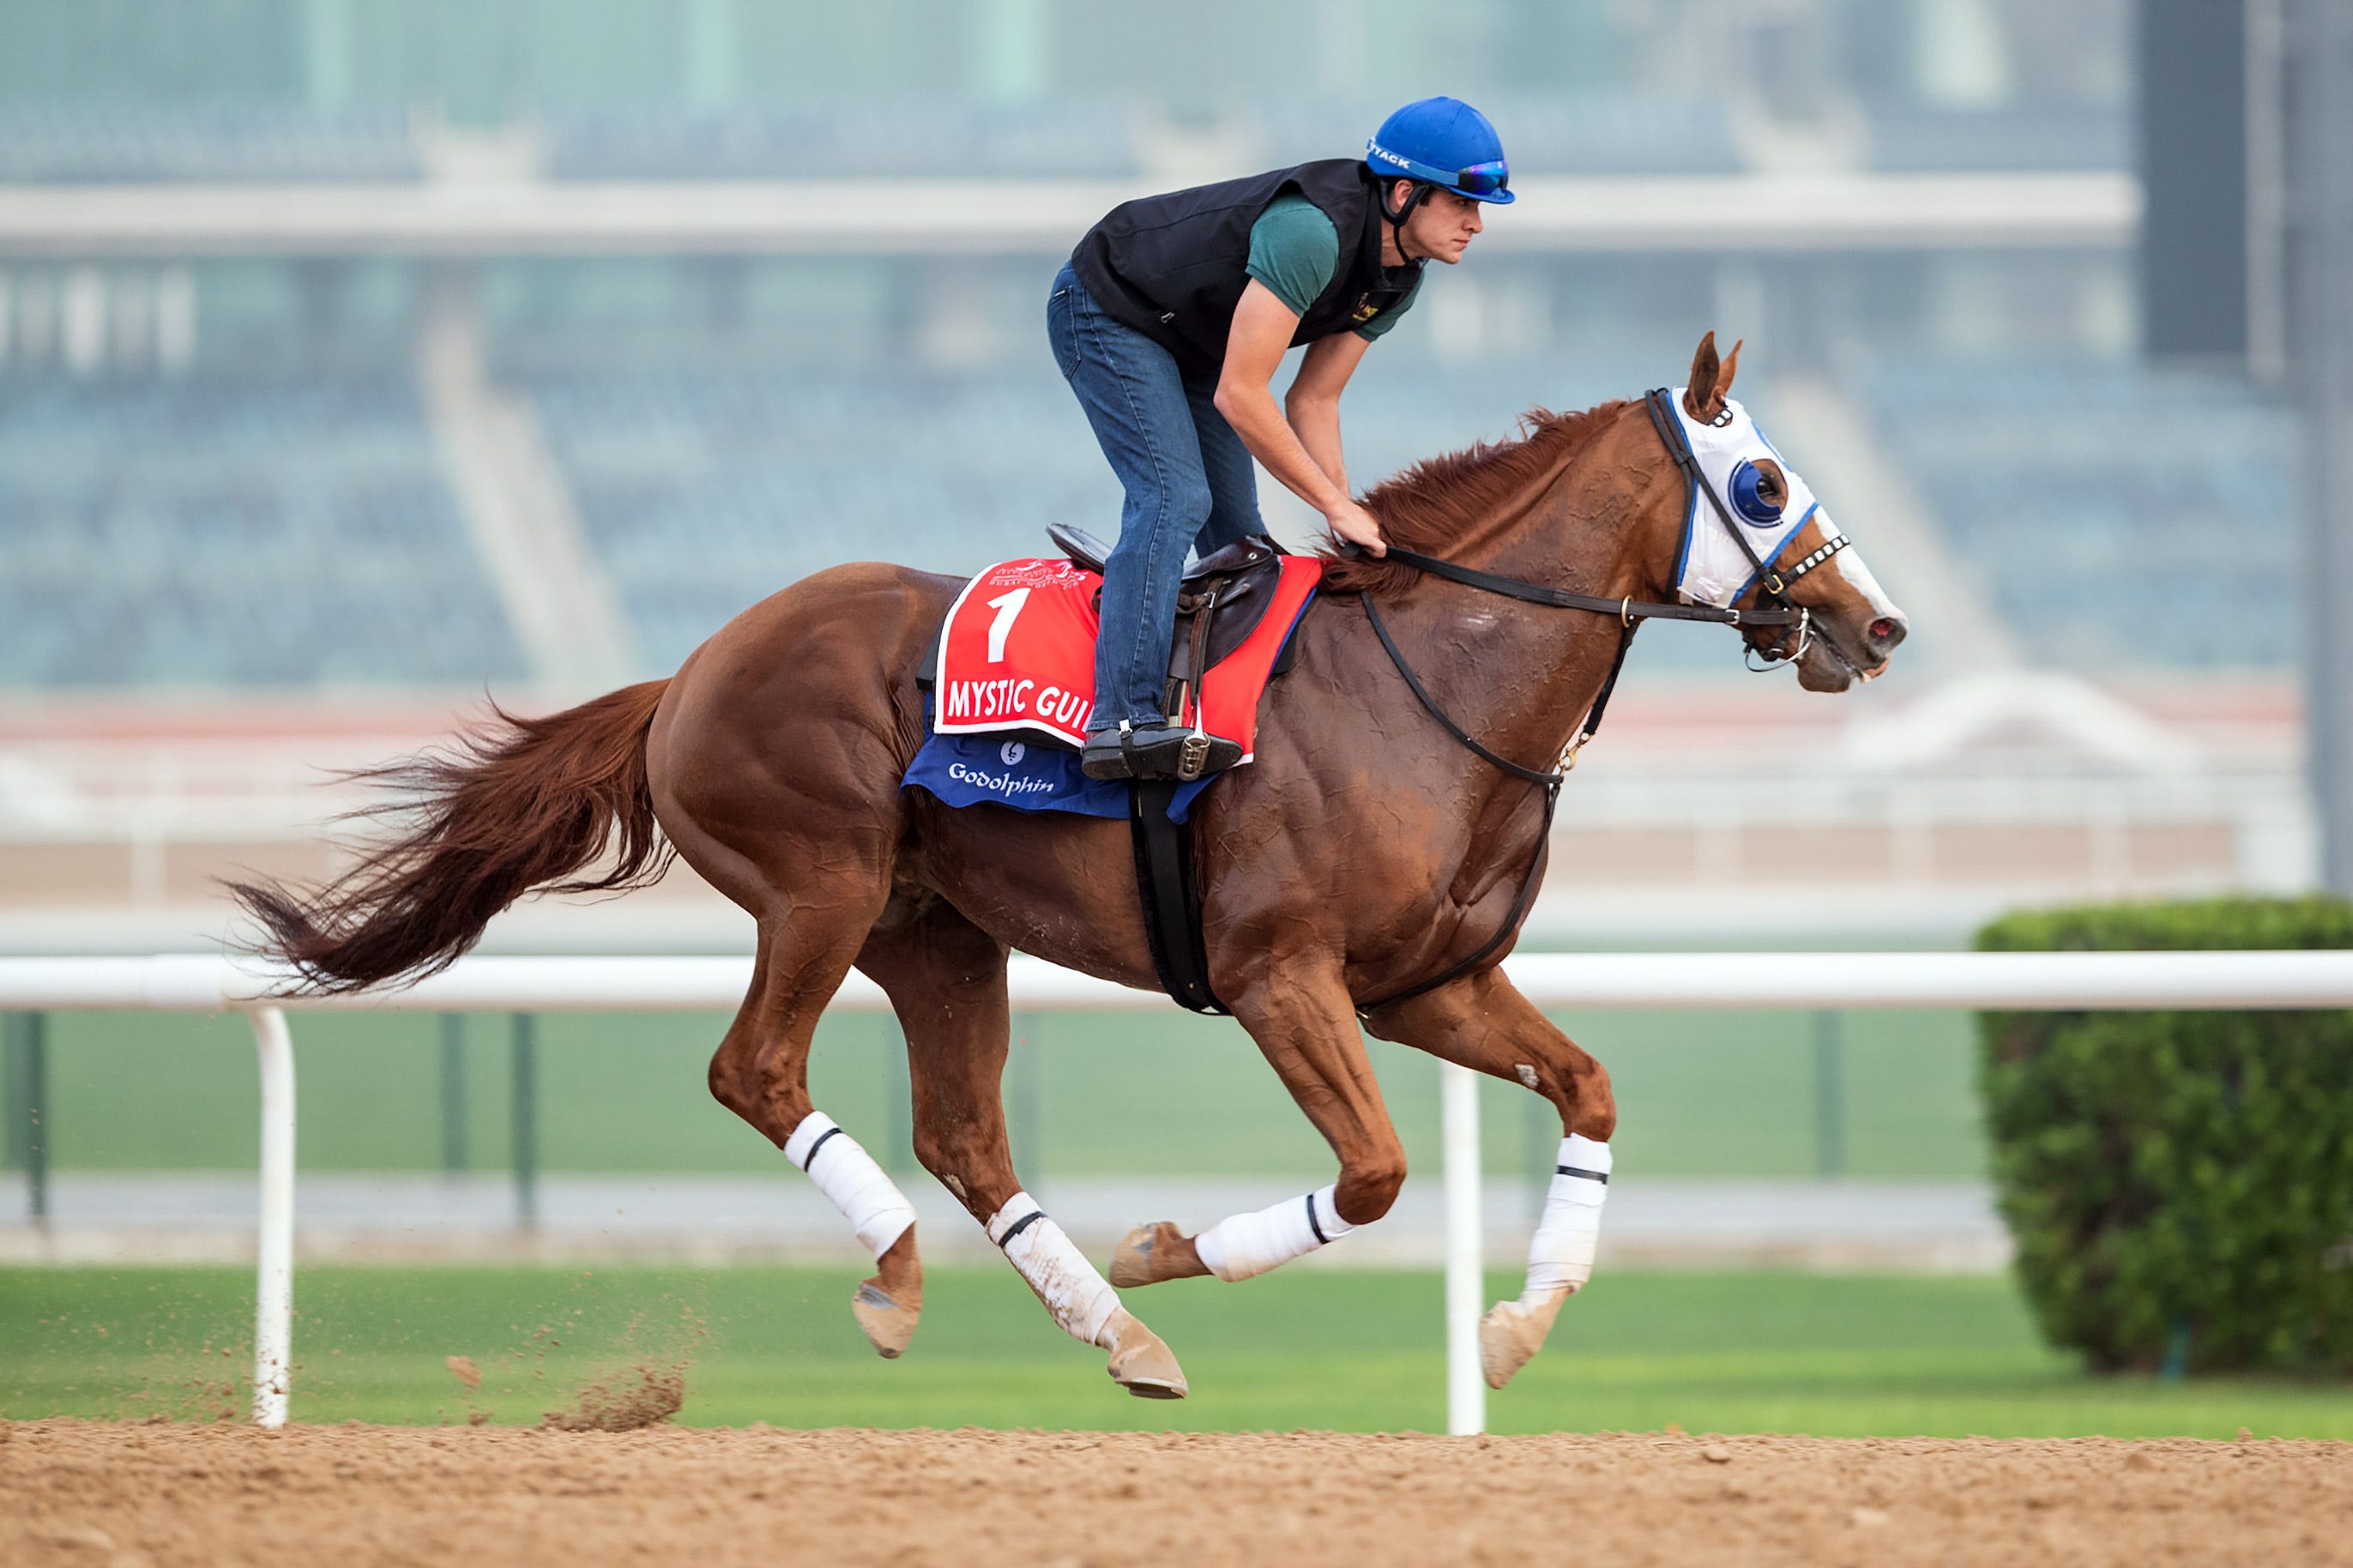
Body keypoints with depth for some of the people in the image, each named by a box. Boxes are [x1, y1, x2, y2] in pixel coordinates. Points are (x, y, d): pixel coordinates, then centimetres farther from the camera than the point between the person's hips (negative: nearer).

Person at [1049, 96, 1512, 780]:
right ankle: (1124, 718, -33)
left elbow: (1313, 400, 1)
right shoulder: (1310, 233, -37)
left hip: (1190, 338, 9)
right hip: (1106, 311, -9)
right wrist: (1338, 505, -27)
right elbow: (1238, 396, -35)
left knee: (1236, 524, 6)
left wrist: (1347, 516, -11)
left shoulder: (1398, 280, -7)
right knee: (1174, 497, -23)